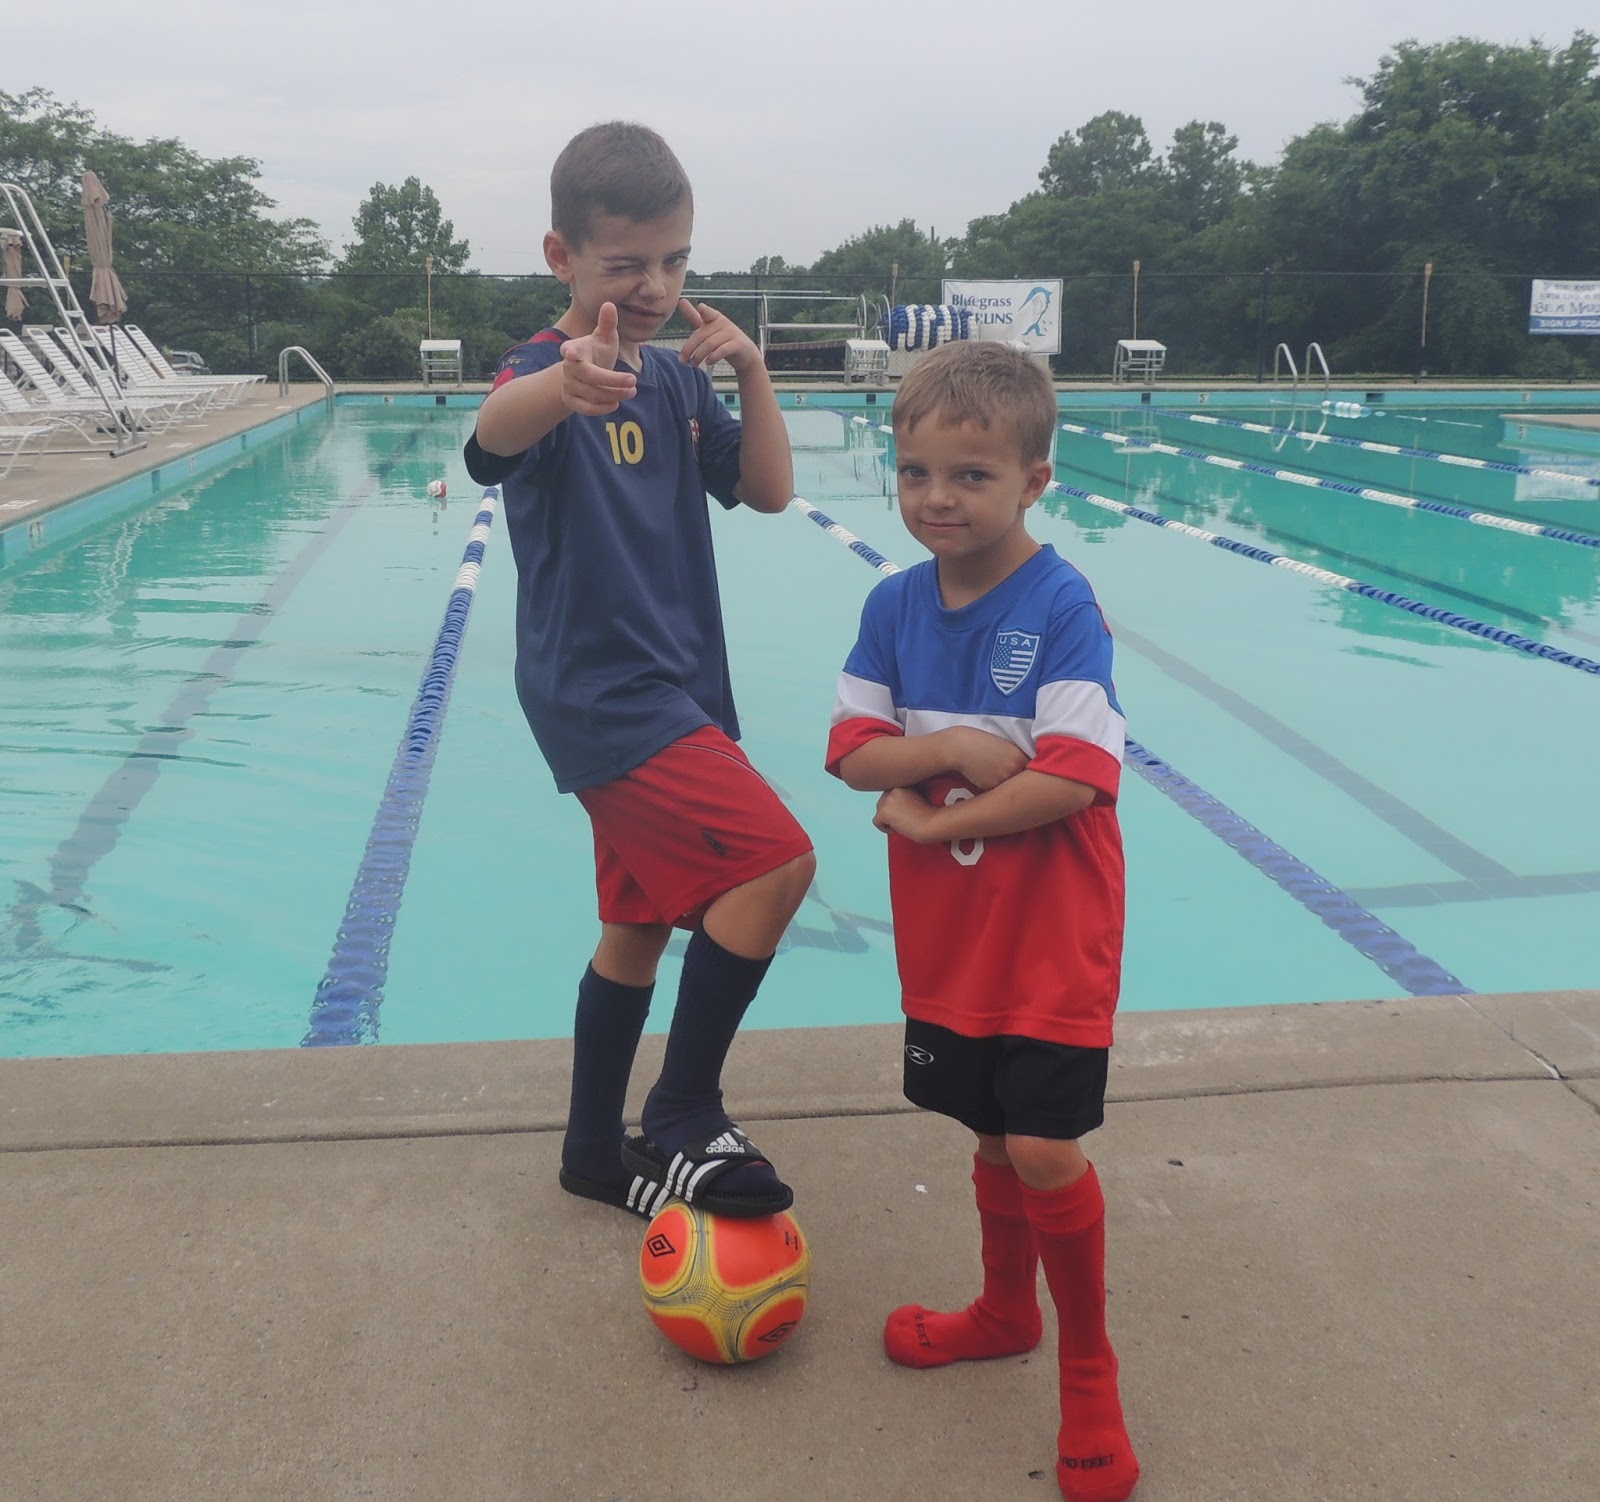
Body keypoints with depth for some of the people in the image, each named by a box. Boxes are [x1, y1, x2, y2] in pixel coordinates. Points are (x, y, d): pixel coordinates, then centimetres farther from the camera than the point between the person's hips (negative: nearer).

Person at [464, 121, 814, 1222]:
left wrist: (753, 369, -7)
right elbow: (496, 433, -38)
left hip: (671, 688, 9)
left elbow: (768, 490, 8)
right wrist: (563, 386, -62)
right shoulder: (550, 369, -14)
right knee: (775, 860, -20)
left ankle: (599, 1152, 29)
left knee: (644, 922, 15)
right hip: (600, 691, -9)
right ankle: (686, 1114, -7)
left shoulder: (674, 381, 11)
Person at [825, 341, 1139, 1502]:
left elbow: (1076, 777, -22)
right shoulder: (896, 606, 0)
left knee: (1045, 1151, -5)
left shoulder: (1060, 605, -16)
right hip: (948, 934, 5)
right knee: (994, 1133, 18)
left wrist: (931, 819, -17)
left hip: (1051, 936, -5)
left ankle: (1090, 1372, 19)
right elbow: (854, 752, -1)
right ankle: (1005, 1311, 43)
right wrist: (949, 751, -19)